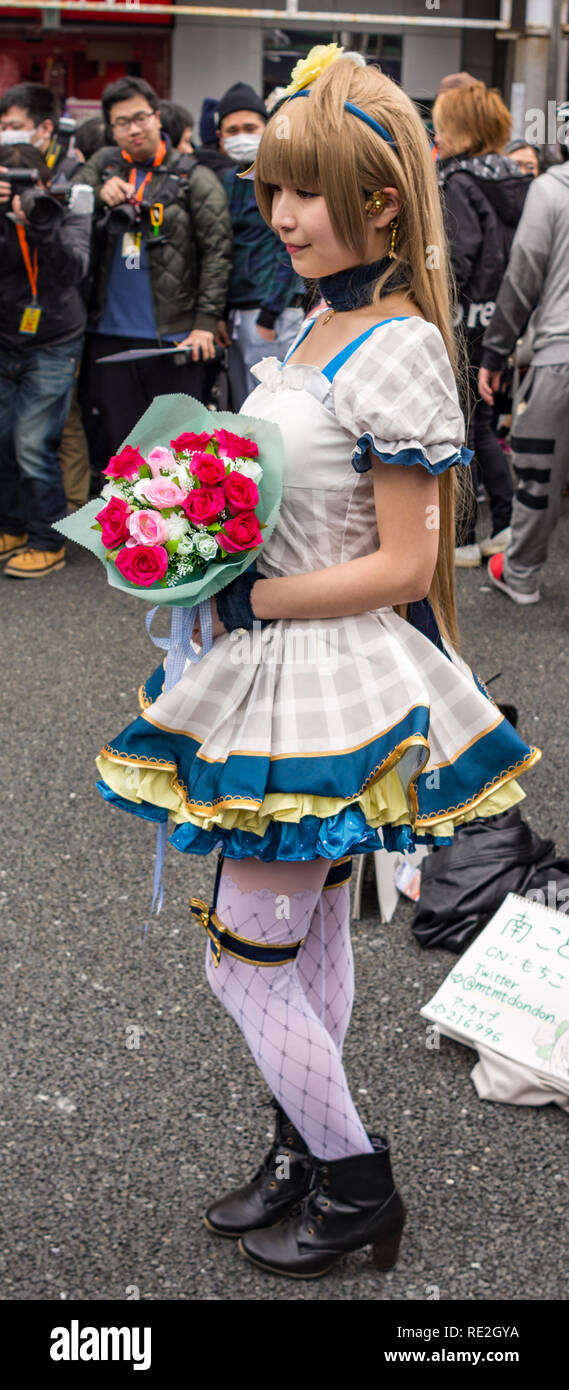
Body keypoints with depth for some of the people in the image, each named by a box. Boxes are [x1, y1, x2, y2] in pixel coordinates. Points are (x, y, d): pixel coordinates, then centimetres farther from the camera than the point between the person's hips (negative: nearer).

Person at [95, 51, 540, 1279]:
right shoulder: (320, 326, 9)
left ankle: (356, 1186, 18)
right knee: (312, 937, 19)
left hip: (333, 686, -9)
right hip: (288, 673, 9)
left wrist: (253, 598, -19)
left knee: (245, 961, -1)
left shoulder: (395, 350, -20)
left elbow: (403, 564, -21)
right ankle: (306, 1156, 35)